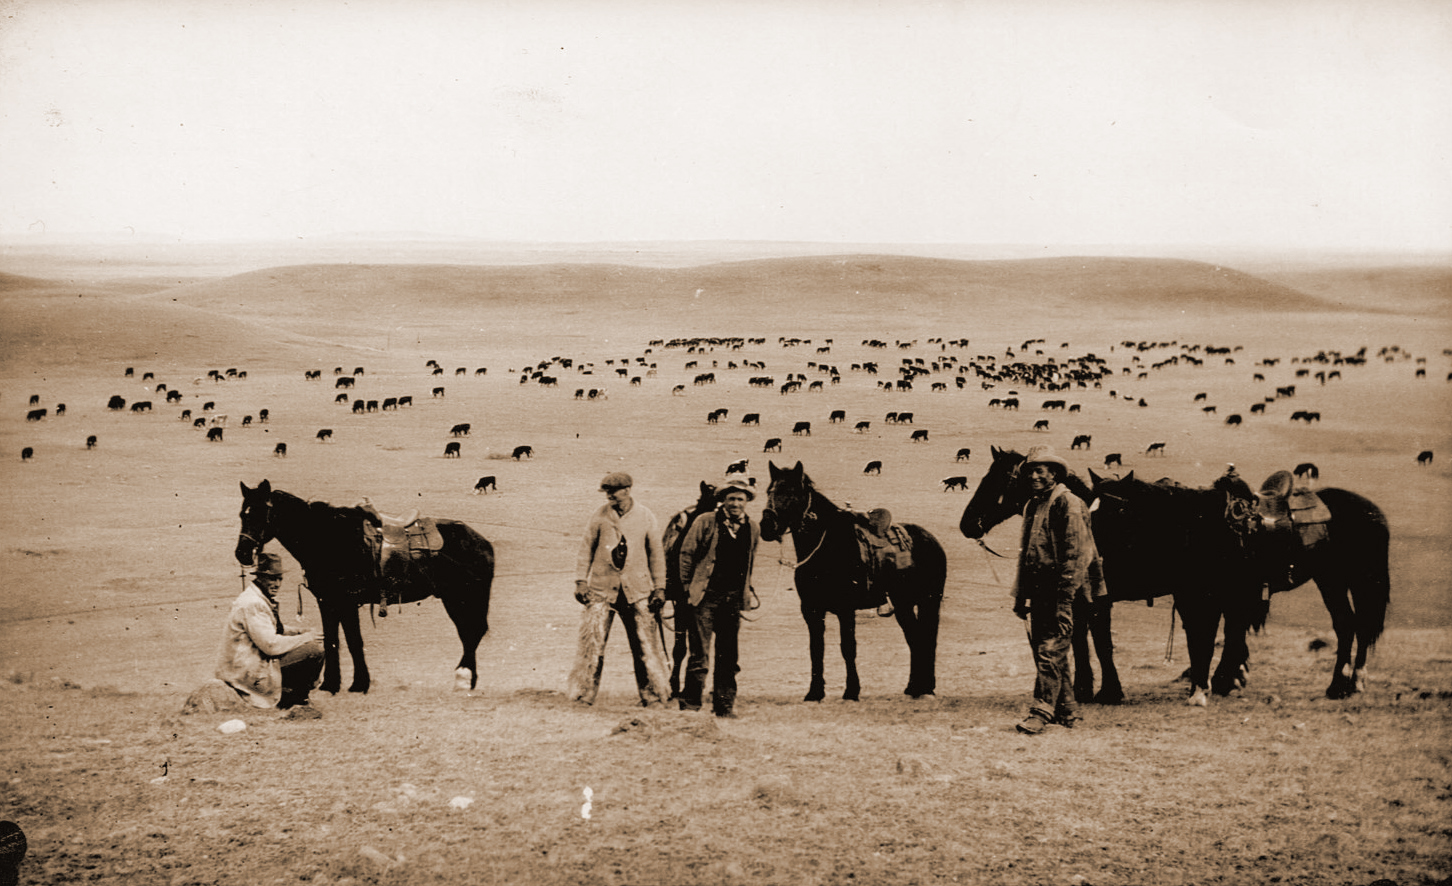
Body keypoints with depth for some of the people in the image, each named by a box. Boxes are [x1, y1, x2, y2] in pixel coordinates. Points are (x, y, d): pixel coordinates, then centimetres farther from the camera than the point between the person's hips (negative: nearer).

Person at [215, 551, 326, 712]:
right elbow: (271, 645, -24)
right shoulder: (252, 605, -19)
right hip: (249, 673, -11)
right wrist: (304, 638, -12)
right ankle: (291, 698, -3)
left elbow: (272, 632, 25)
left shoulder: (263, 600, 13)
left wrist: (298, 633, 7)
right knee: (314, 649, -18)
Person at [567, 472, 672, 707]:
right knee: (592, 641, -5)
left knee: (646, 645, 1)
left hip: (637, 590, 0)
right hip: (602, 588, 0)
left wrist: (659, 587, 7)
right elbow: (586, 548, 8)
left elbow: (656, 553, 9)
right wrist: (580, 580, 0)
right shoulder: (600, 516, 2)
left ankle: (653, 697, 11)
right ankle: (583, 695, 6)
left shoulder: (645, 517, 2)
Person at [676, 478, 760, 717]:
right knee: (699, 655, -5)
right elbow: (686, 553, 1)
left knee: (728, 657, 7)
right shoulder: (705, 523, -3)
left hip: (733, 599, 4)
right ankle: (690, 704, 2)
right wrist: (688, 587, -1)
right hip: (705, 597, -4)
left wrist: (746, 592, 14)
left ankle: (725, 705, 15)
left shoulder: (752, 530, 9)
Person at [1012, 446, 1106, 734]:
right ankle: (1067, 711, 20)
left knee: (1050, 651, -11)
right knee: (1043, 651, 11)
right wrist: (1020, 597, 17)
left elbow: (1076, 554, -14)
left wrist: (1064, 596, -20)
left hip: (1061, 592, -8)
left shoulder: (1069, 504, -8)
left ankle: (1041, 712, -12)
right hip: (1038, 592, 8)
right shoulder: (1032, 506, 16)